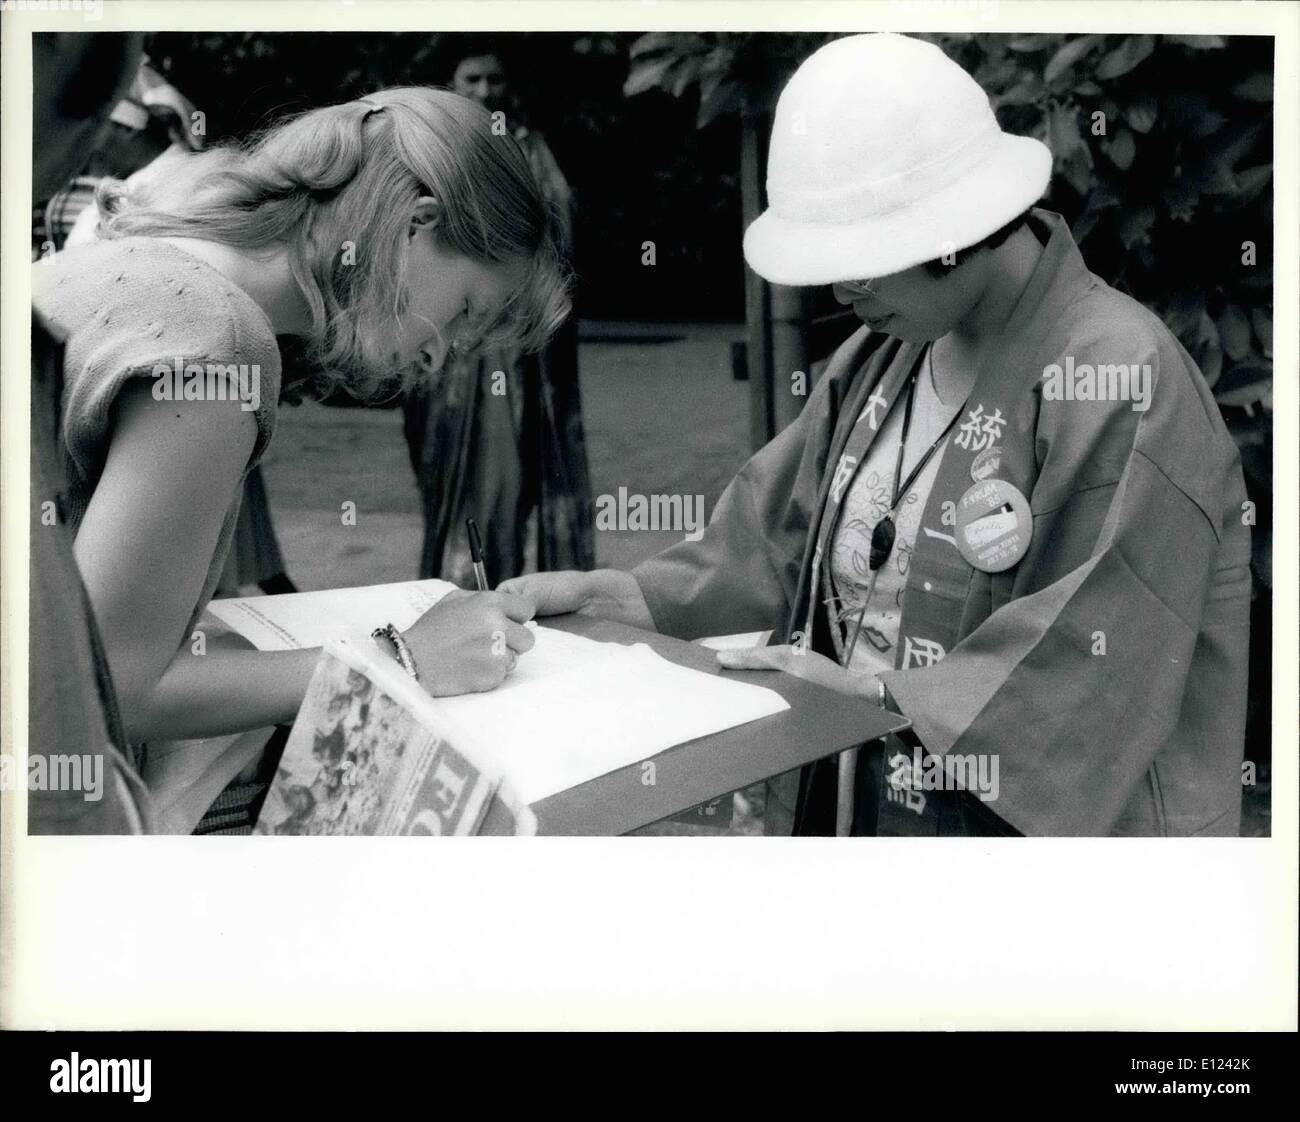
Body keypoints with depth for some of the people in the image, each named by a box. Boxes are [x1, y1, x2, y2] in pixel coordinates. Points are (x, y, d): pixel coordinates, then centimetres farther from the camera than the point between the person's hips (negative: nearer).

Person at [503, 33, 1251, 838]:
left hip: (1021, 824, -7)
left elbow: (1094, 663, -24)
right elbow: (773, 556, 6)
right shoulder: (880, 358, 6)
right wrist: (605, 594, -6)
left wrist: (881, 691, -23)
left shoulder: (1126, 386, -19)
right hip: (851, 806, 7)